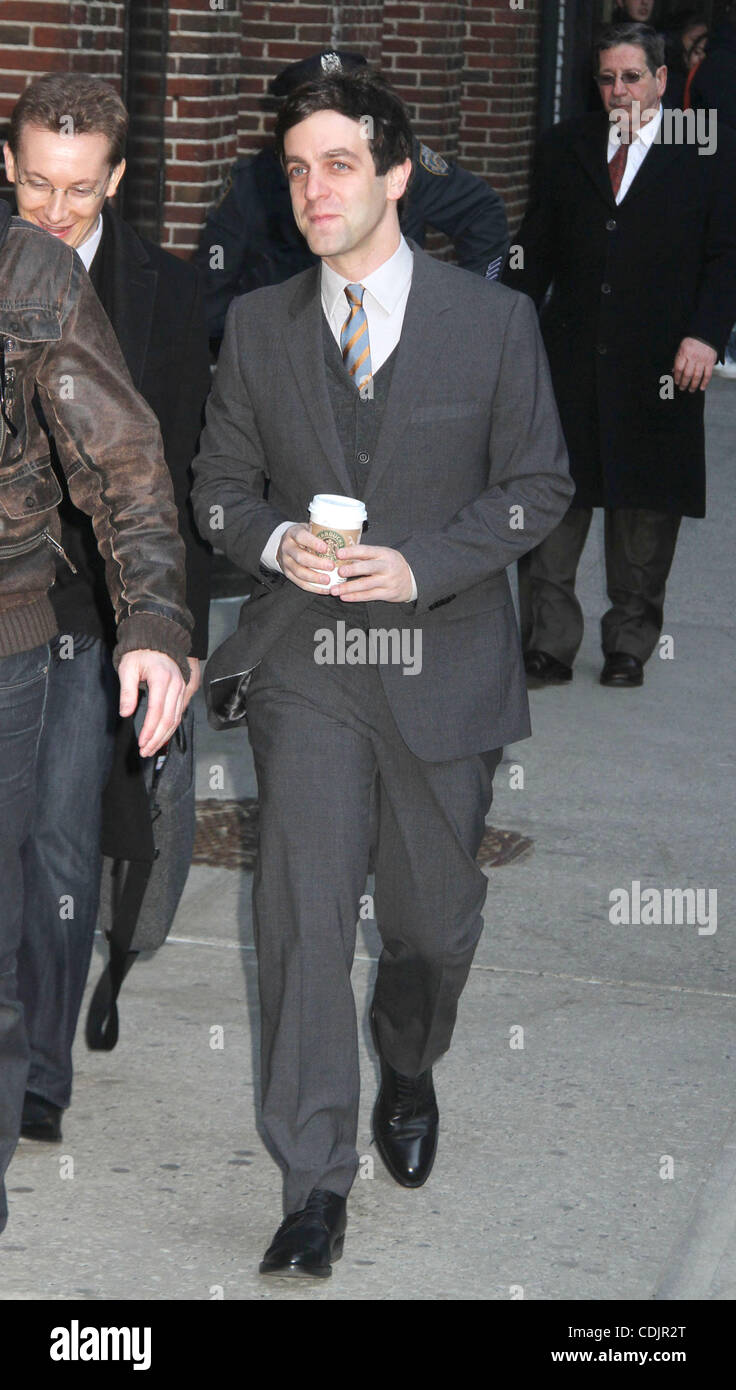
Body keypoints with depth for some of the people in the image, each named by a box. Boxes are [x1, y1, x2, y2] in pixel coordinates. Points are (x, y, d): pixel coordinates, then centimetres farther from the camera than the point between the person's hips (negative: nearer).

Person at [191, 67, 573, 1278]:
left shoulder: (493, 321, -3)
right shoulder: (259, 325, 4)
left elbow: (536, 488, 0)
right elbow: (221, 484, 11)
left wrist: (422, 564, -14)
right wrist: (277, 541, -11)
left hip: (442, 664, 0)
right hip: (305, 664, 1)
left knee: (434, 914, 11)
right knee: (304, 911, -9)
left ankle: (410, 1069, 44)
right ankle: (316, 1187, -4)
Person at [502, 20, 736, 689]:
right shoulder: (565, 147, 9)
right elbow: (535, 251, 11)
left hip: (660, 364, -2)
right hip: (569, 359, 2)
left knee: (647, 504, 7)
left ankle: (630, 644, 19)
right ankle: (548, 645, 7)